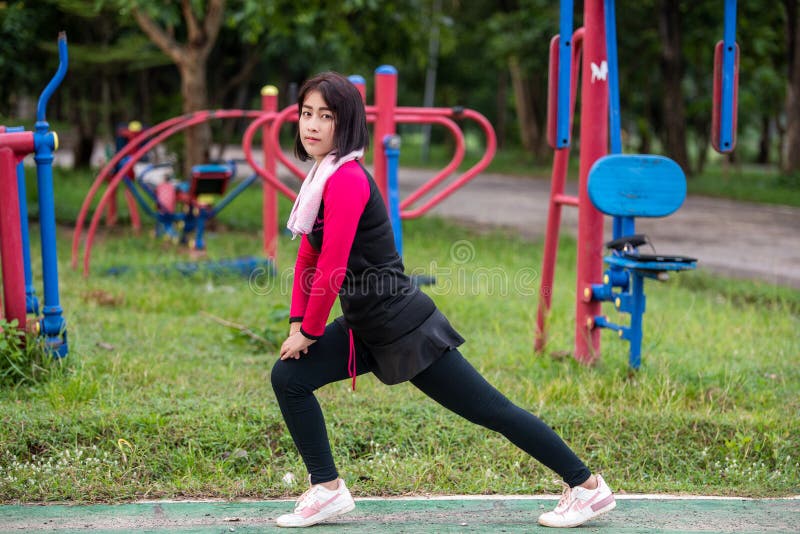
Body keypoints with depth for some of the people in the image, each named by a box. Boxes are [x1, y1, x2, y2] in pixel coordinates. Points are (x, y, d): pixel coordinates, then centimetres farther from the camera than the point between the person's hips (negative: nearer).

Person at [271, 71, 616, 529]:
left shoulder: (347, 180, -21)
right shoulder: (321, 177, 9)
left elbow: (333, 267, -23)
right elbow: (308, 257, 16)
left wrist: (309, 332, -11)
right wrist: (298, 322, 9)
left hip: (406, 330, -9)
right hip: (366, 329, 9)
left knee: (491, 410, -2)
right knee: (288, 378, 2)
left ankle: (588, 487, 10)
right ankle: (327, 491, 10)